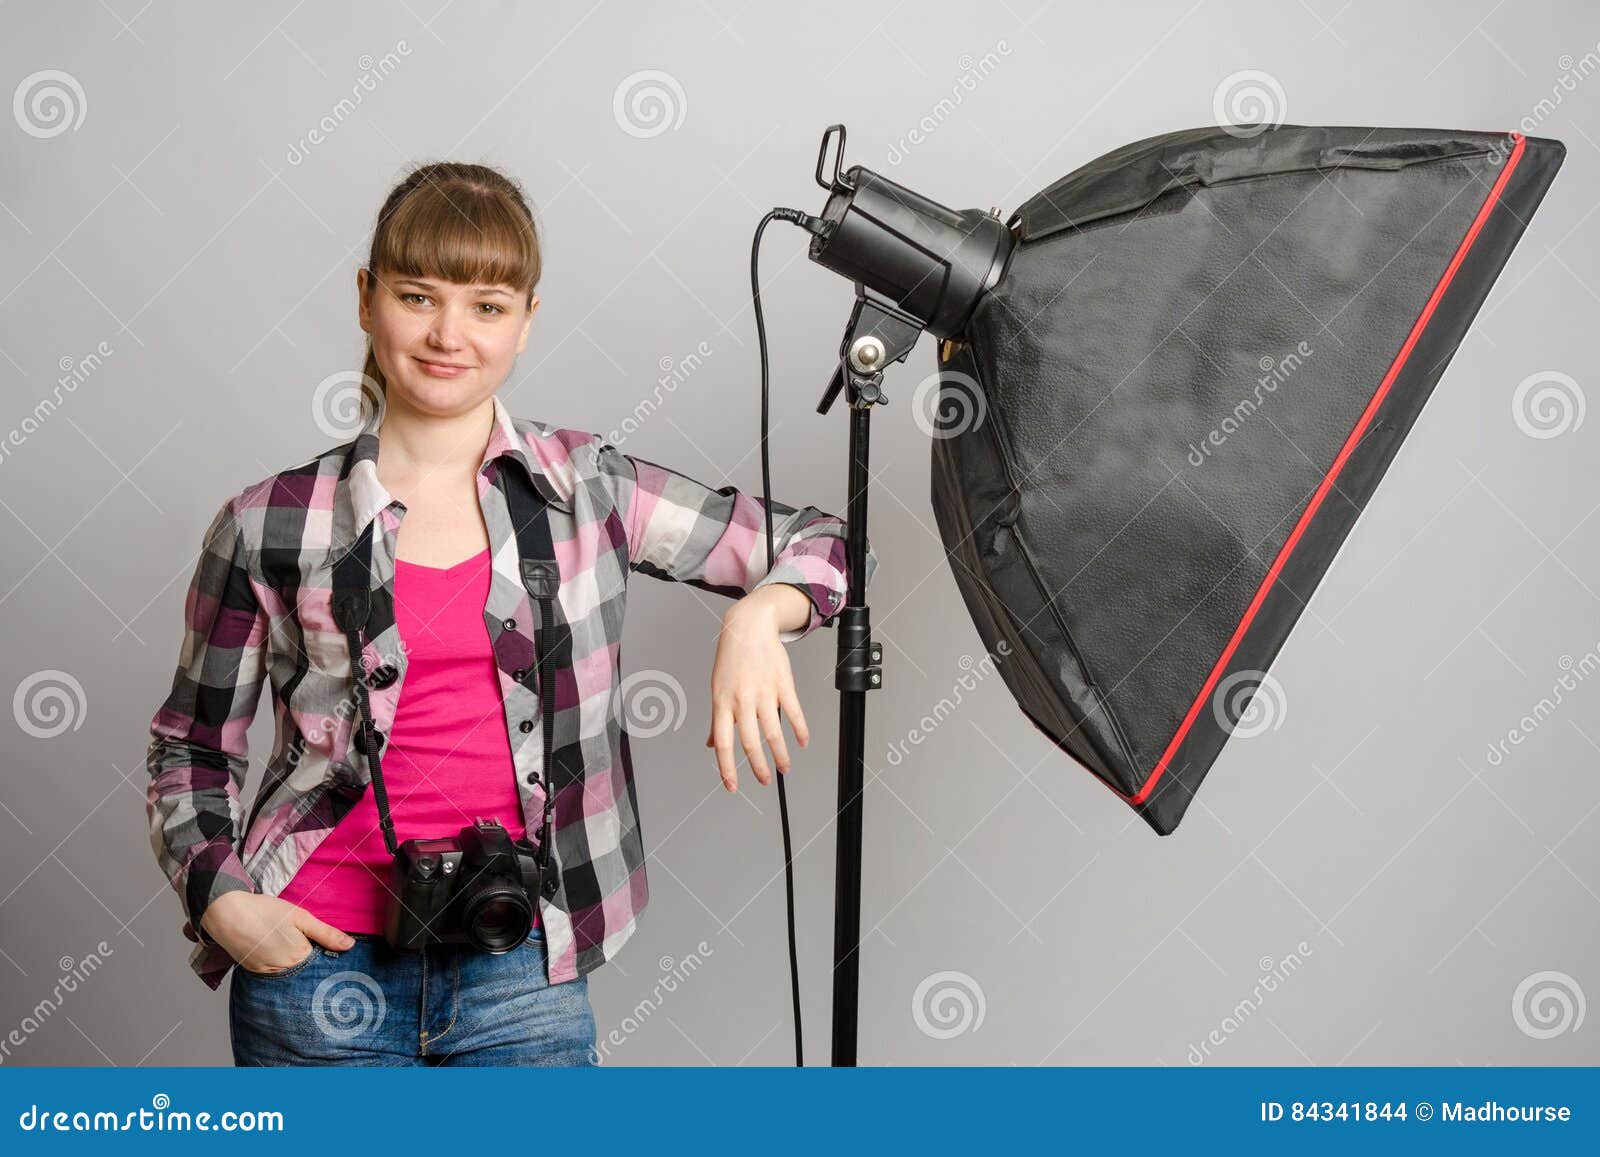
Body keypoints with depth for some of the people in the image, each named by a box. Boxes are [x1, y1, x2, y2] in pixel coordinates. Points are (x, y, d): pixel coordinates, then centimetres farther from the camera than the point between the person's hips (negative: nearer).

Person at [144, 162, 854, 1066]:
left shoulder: (588, 489, 2)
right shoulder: (272, 526, -1)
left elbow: (816, 544, 6)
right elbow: (192, 746, 9)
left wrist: (757, 617, -14)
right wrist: (220, 899, -5)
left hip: (522, 975, 1)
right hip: (320, 961, 0)